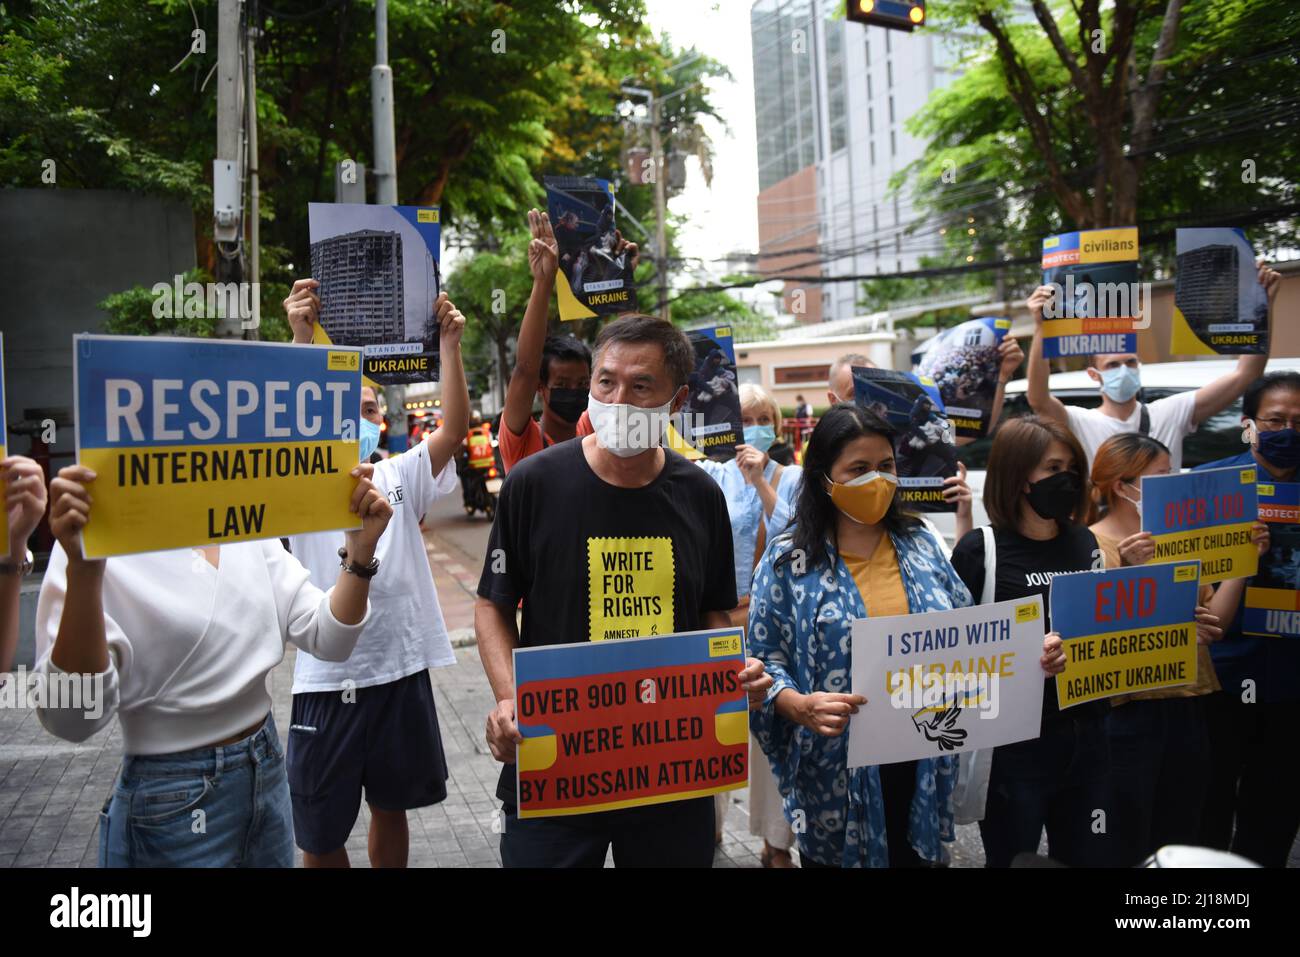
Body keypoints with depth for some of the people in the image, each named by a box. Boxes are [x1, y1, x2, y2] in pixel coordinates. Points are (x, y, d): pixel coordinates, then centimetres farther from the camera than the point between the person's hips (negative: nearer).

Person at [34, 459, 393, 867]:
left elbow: (327, 640, -3)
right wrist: (83, 570, -32)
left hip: (268, 772, 5)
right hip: (172, 800, -5)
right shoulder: (96, 541, -14)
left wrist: (361, 548, -18)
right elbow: (73, 716, -22)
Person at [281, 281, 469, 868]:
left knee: (391, 809, 20)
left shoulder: (400, 477, 4)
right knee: (320, 834, 11)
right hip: (328, 680, -2)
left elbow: (454, 429, -9)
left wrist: (449, 344, -18)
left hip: (403, 670, 3)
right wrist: (302, 340, -32)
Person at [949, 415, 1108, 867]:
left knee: (1088, 857, 15)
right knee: (1012, 858, 9)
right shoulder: (980, 551, -10)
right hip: (1015, 742, -5)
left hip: (1086, 735, 5)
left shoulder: (1085, 543, 7)